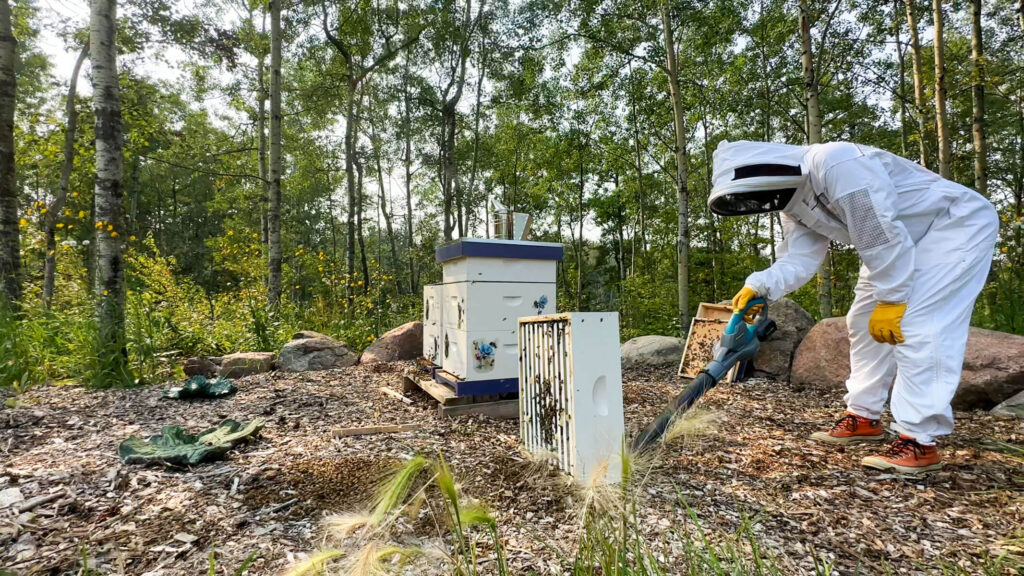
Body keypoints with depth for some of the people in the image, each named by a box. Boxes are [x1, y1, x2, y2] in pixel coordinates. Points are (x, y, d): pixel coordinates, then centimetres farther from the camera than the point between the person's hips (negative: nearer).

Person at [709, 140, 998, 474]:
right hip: (907, 238, 9)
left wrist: (891, 300, -24)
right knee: (864, 322, 7)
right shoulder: (793, 202, -3)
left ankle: (919, 441, -11)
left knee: (914, 326, -19)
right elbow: (799, 258, -12)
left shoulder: (835, 164, -33)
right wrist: (760, 286, -29)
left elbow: (882, 237, -31)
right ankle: (863, 417, 18)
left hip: (958, 223, -9)